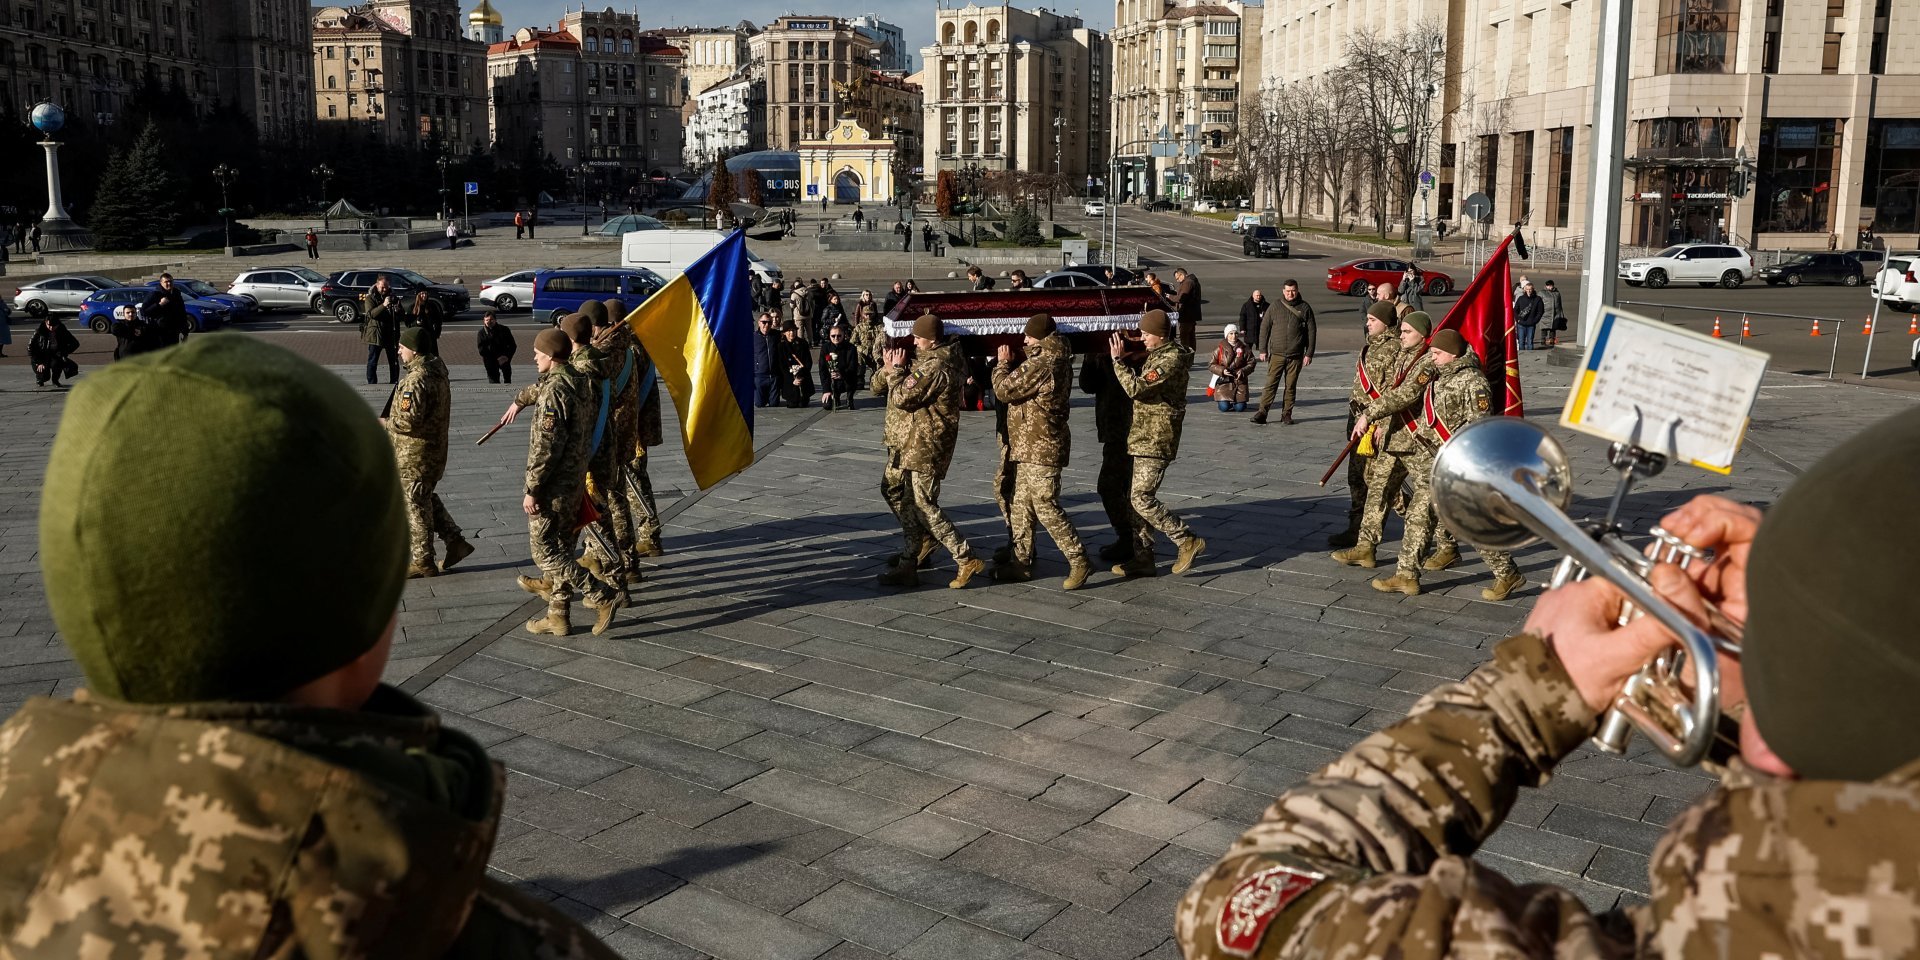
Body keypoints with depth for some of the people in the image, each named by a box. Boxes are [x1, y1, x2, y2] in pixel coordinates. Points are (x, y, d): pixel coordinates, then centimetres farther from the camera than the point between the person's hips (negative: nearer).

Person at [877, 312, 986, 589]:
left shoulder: (933, 366, -20)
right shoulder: (947, 358, 12)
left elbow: (901, 398, -17)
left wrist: (895, 368, -5)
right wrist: (896, 368, 6)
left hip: (927, 444, -10)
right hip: (916, 443, 10)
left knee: (925, 506, -6)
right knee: (911, 506, 12)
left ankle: (966, 559, -3)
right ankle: (907, 567, 17)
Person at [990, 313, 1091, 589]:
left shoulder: (1041, 364, -22)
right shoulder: (1059, 359, 11)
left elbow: (1005, 390, -17)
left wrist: (1002, 363, -1)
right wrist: (1011, 364, 8)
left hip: (1041, 447, -11)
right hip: (1029, 446, 11)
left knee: (1045, 506, -7)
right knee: (1022, 504, 15)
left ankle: (1079, 563, -3)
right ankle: (1021, 562, 23)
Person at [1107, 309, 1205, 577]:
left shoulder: (1172, 359, -17)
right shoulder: (1157, 354, 14)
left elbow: (1136, 387, -25)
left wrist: (1117, 359, -17)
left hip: (1156, 441, -10)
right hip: (1143, 437, 10)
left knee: (1142, 498, -11)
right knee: (1136, 497, 10)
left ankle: (1188, 542, -2)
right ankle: (1142, 558, 16)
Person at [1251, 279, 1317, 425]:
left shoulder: (1305, 308, 3)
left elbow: (1312, 331, 4)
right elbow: (1265, 329, 6)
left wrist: (1309, 353, -1)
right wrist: (1263, 350, 1)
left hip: (1296, 356, 0)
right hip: (1276, 354, 0)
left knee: (1291, 386, 6)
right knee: (1271, 384, -5)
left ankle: (1287, 414, 14)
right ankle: (1262, 412, -5)